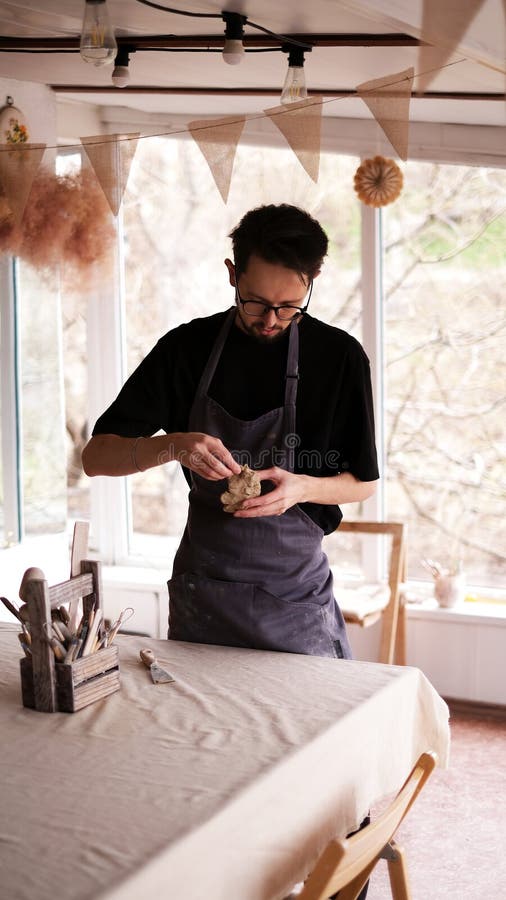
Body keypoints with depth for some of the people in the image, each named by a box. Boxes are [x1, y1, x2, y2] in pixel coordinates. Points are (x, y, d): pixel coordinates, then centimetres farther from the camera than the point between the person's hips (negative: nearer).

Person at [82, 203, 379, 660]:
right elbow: (96, 457, -5)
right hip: (202, 590, 1)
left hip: (296, 592, -1)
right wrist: (173, 445, -24)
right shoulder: (187, 347, -3)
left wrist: (302, 487, -20)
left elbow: (364, 482, 1)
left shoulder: (339, 355, -7)